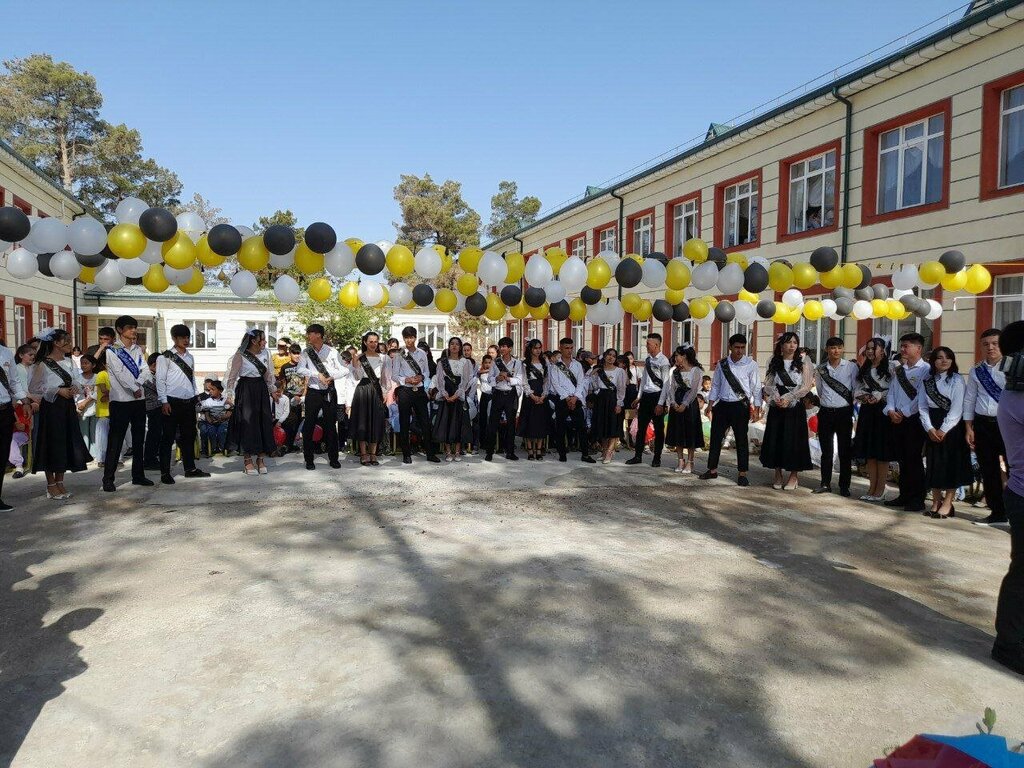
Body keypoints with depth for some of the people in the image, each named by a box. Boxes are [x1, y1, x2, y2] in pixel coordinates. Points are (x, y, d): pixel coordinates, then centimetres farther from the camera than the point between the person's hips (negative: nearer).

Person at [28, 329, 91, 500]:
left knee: (66, 444, 9)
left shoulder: (68, 361, 10)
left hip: (68, 407, 6)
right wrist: (58, 391, -16)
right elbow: (34, 387, -10)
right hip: (51, 407, -6)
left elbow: (77, 379, 15)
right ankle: (51, 485, 10)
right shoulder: (43, 364, -9)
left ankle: (60, 482, 20)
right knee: (51, 444, 0)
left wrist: (75, 387, -7)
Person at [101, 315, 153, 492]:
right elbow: (120, 373, -13)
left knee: (139, 439, 10)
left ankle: (138, 475, 19)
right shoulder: (112, 351, -4)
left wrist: (138, 386, -12)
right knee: (115, 441, -5)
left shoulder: (138, 350, 13)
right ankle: (108, 479, 0)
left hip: (139, 399, 6)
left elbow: (144, 370, 3)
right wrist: (135, 388, -14)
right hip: (120, 400, -6)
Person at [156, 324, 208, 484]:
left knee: (189, 436, 12)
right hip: (173, 402, -6)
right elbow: (160, 380, -7)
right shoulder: (165, 357, -4)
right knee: (168, 437, -1)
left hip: (189, 402, 6)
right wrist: (164, 401, -13)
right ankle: (165, 472, 5)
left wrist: (195, 396, 14)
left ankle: (190, 468, 21)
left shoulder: (190, 357, 15)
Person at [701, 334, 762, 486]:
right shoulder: (722, 364, 5)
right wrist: (710, 404, 7)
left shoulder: (751, 364, -5)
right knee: (716, 437, 8)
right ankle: (712, 470, 20)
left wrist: (756, 409, -7)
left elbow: (756, 387, -3)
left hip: (741, 406, -4)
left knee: (742, 440, 2)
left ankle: (743, 474, 11)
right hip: (722, 405, 4)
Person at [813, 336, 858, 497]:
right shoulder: (820, 369, 6)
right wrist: (822, 403, 13)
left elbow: (856, 390, 0)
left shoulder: (851, 366, -2)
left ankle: (844, 486, 12)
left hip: (844, 412, -2)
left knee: (845, 451, 3)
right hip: (825, 413, 2)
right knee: (826, 450, 9)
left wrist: (852, 411, 0)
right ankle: (825, 483, 17)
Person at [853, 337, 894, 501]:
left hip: (882, 411, -6)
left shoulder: (889, 368, -4)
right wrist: (864, 397, -6)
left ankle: (880, 490, 6)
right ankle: (872, 488, 15)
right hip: (867, 412, 6)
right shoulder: (864, 369, 16)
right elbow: (859, 389, 14)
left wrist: (878, 398, -16)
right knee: (868, 452, 7)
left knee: (882, 453, -1)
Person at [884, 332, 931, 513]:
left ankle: (917, 499, 5)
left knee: (914, 460, -3)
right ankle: (904, 495, 20)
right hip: (897, 419, 7)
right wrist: (891, 410, -5)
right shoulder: (898, 370, 13)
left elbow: (921, 397, -15)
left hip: (914, 419, -7)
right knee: (902, 459, 12)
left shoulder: (925, 369, -9)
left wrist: (904, 413, -13)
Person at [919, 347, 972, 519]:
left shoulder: (957, 380, -4)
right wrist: (930, 428, -8)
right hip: (932, 428, 4)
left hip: (952, 426, -4)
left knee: (951, 464, -1)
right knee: (933, 463, 6)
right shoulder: (926, 381, 7)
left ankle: (947, 503, 5)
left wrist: (944, 430, -15)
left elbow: (957, 408, -11)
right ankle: (936, 501, 15)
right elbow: (922, 407, 4)